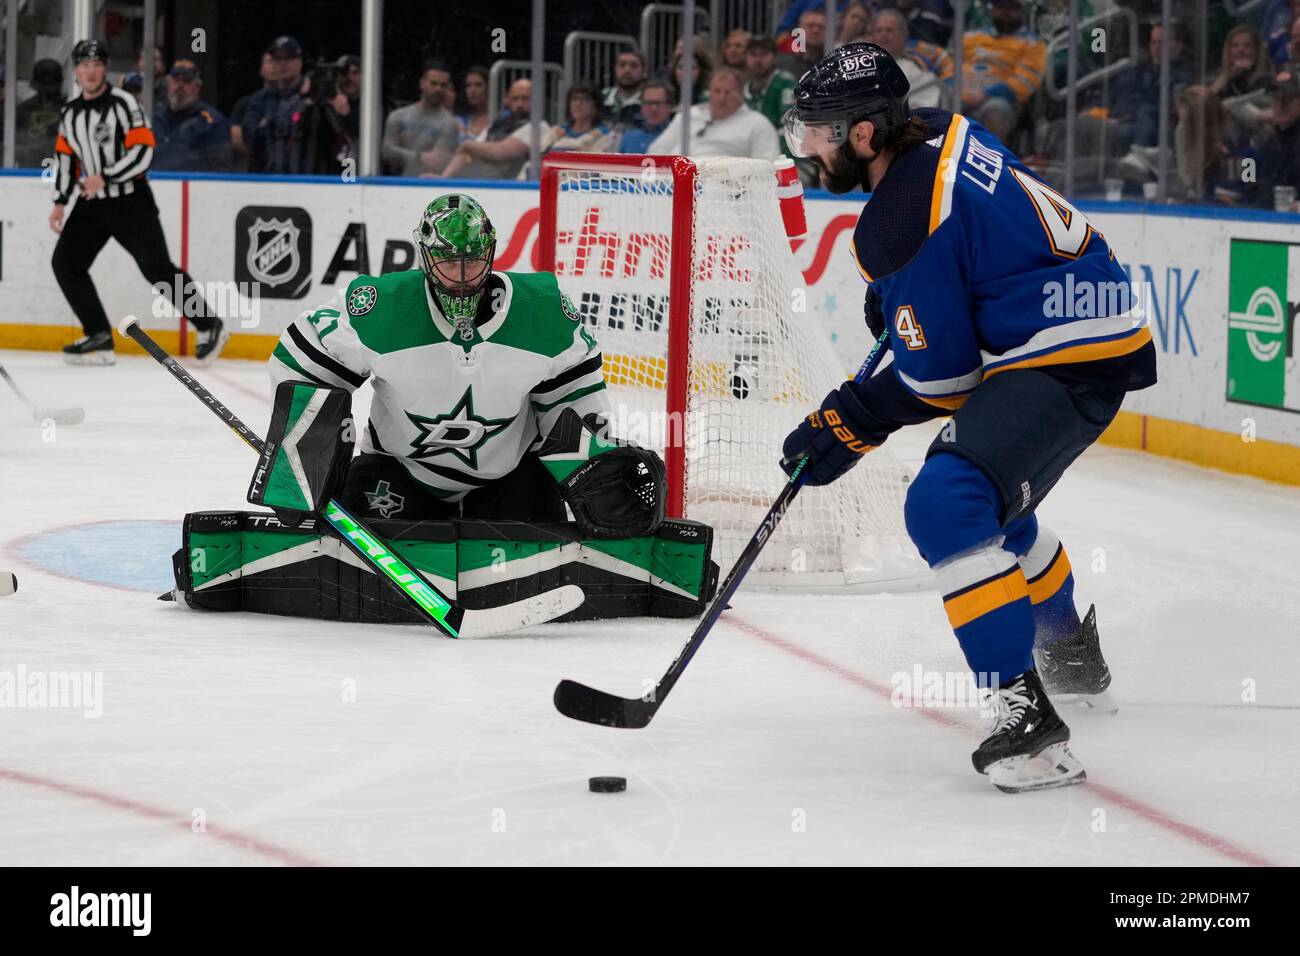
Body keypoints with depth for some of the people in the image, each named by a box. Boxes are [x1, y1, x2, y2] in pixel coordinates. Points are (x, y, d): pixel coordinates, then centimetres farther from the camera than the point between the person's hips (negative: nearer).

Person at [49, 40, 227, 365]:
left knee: (157, 268, -8)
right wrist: (60, 202, 12)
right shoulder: (69, 113, 8)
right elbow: (65, 158, 18)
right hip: (91, 204, 7)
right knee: (65, 263, -3)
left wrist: (105, 178, -24)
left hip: (130, 201, -7)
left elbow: (142, 151, -19)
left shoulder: (123, 103, -13)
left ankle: (209, 327, 4)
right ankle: (99, 337, 2)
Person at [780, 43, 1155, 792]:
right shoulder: (941, 134, 4)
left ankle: (1028, 719, -29)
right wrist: (892, 296, 25)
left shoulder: (900, 228, -23)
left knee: (945, 505, -27)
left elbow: (939, 381, -17)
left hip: (1070, 359, -11)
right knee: (989, 492, 32)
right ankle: (1072, 654, 53)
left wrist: (851, 427, -7)